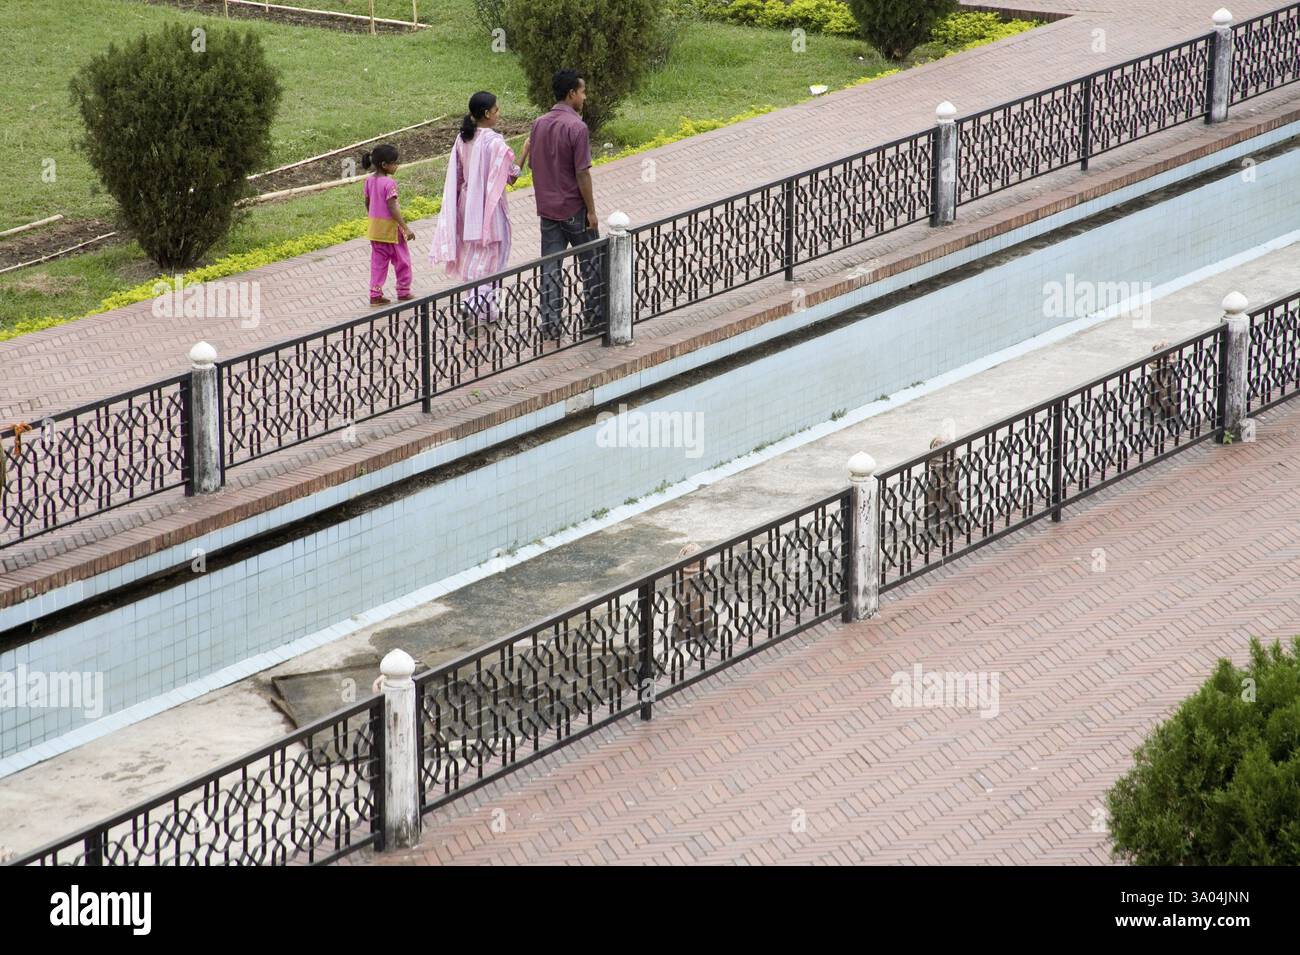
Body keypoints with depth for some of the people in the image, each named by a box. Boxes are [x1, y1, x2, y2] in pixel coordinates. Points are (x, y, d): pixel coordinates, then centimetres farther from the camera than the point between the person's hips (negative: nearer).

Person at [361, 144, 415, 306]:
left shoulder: (369, 180, 1)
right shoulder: (389, 183, -22)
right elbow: (392, 208, -24)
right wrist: (406, 228, -21)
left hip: (374, 226, 7)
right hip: (390, 226, -7)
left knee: (378, 262, 12)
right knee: (402, 259, 10)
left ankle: (375, 294, 9)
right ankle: (403, 292, 19)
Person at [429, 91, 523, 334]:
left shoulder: (462, 139, 1)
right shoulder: (494, 142, -20)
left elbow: (456, 175, 6)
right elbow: (511, 175, -15)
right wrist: (525, 154, 0)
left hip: (466, 202, 7)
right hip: (489, 204, -7)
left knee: (473, 256, 17)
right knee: (490, 258, 0)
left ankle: (486, 309, 26)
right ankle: (473, 304, -15)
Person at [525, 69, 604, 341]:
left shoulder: (539, 124, 4)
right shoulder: (576, 127, -18)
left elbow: (534, 163, 10)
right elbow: (582, 173, -18)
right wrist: (591, 210, -11)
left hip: (547, 207, 6)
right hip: (574, 208, -6)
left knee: (550, 267, 6)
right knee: (591, 263, 11)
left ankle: (551, 325, 3)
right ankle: (593, 318, 18)